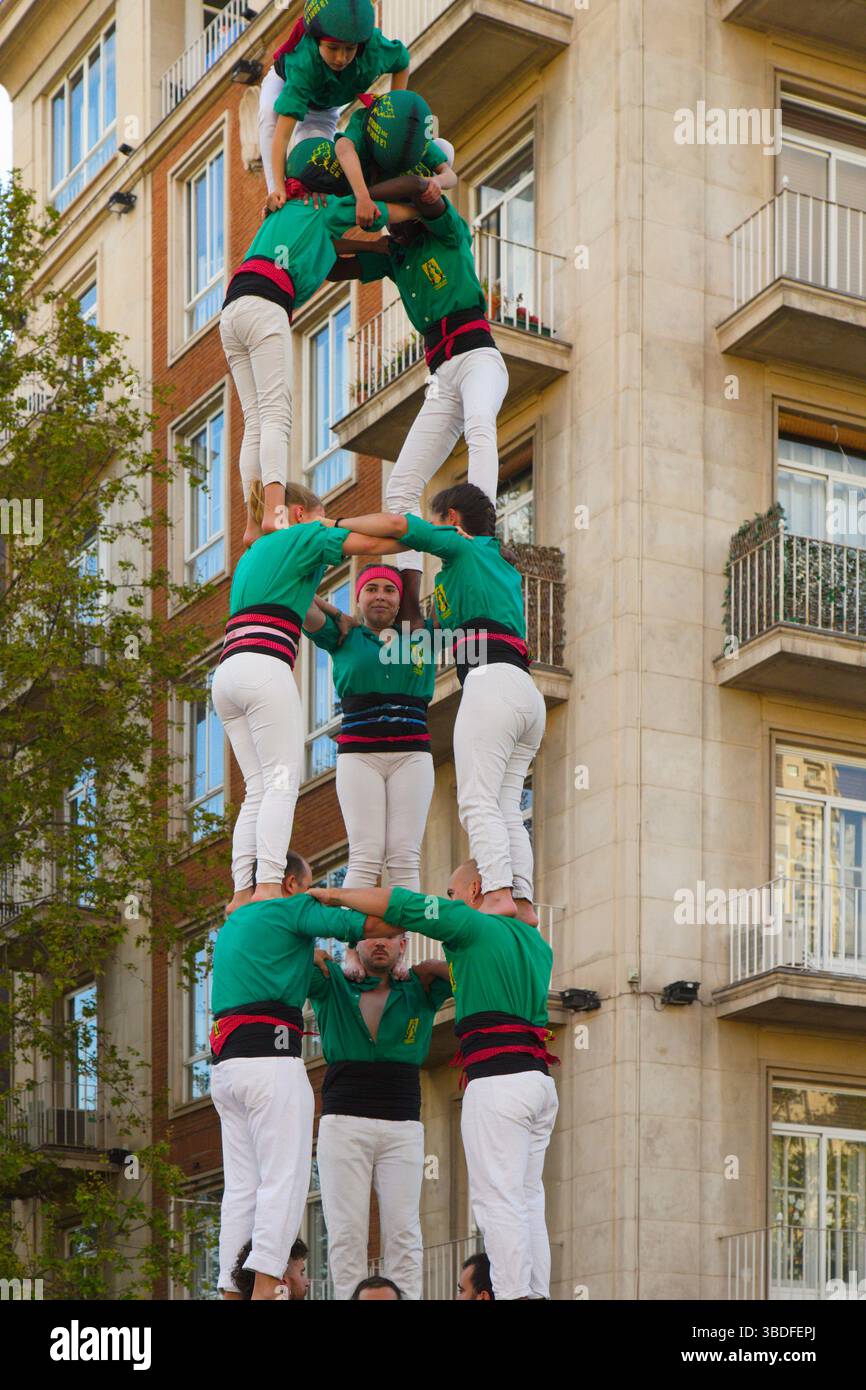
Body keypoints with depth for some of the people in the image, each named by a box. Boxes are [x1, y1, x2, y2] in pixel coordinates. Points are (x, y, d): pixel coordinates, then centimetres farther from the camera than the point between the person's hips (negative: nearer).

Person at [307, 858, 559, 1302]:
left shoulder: (473, 925, 0)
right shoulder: (536, 942, 23)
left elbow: (398, 905, -3)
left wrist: (335, 894, 10)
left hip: (498, 1078, -8)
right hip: (539, 1078, 8)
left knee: (496, 1200, -10)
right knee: (527, 1202, 8)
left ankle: (513, 1292, -17)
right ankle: (536, 1293, 2)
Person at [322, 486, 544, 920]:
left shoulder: (461, 546, 10)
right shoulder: (506, 568, 34)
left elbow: (395, 524, -2)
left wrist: (333, 525, 8)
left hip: (491, 681, -8)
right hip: (528, 693, 8)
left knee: (477, 800, -15)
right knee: (505, 807, 3)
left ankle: (498, 893, -30)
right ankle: (522, 902, -10)